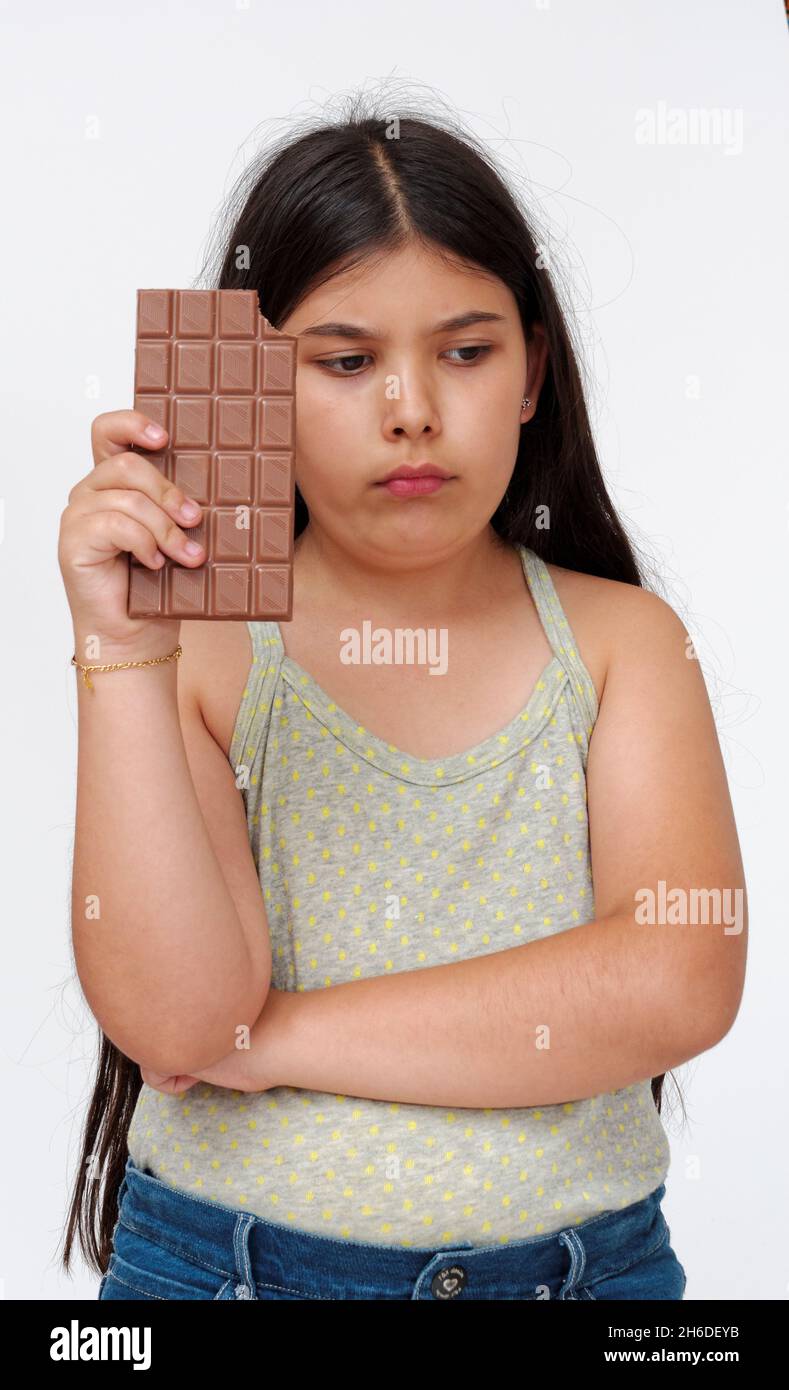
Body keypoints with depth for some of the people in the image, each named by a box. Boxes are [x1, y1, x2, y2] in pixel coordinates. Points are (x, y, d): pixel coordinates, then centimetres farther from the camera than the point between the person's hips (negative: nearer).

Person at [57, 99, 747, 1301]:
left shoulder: (620, 639, -5)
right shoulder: (201, 653, -9)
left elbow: (678, 984, -17)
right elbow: (172, 1014, -19)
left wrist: (276, 1036, -16)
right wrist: (124, 655, -26)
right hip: (222, 1256, -1)